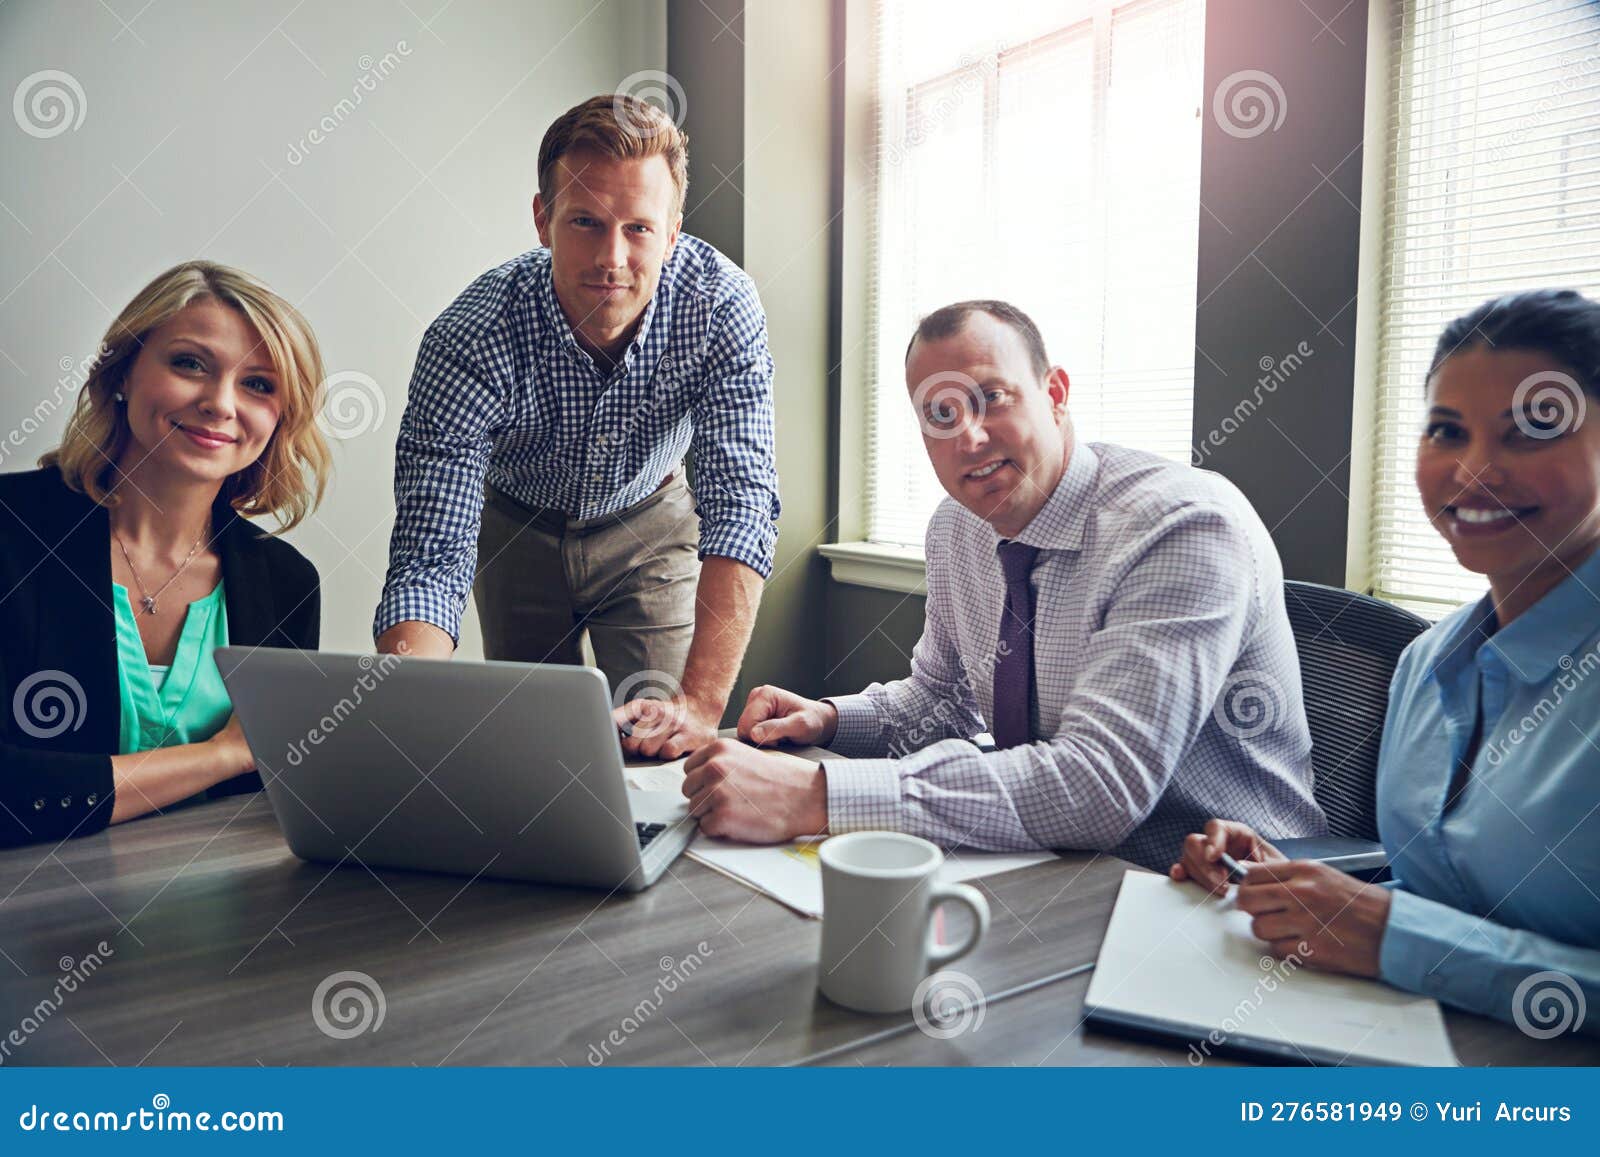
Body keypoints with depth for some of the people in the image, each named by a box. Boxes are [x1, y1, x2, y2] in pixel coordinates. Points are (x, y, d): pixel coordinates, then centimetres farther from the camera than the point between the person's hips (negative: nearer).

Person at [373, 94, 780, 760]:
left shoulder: (722, 305, -31)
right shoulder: (470, 341, -34)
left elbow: (741, 502, -36)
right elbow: (429, 561, -38)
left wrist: (702, 702, -48)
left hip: (649, 523, 0)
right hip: (518, 526, 0)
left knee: (662, 742, -8)